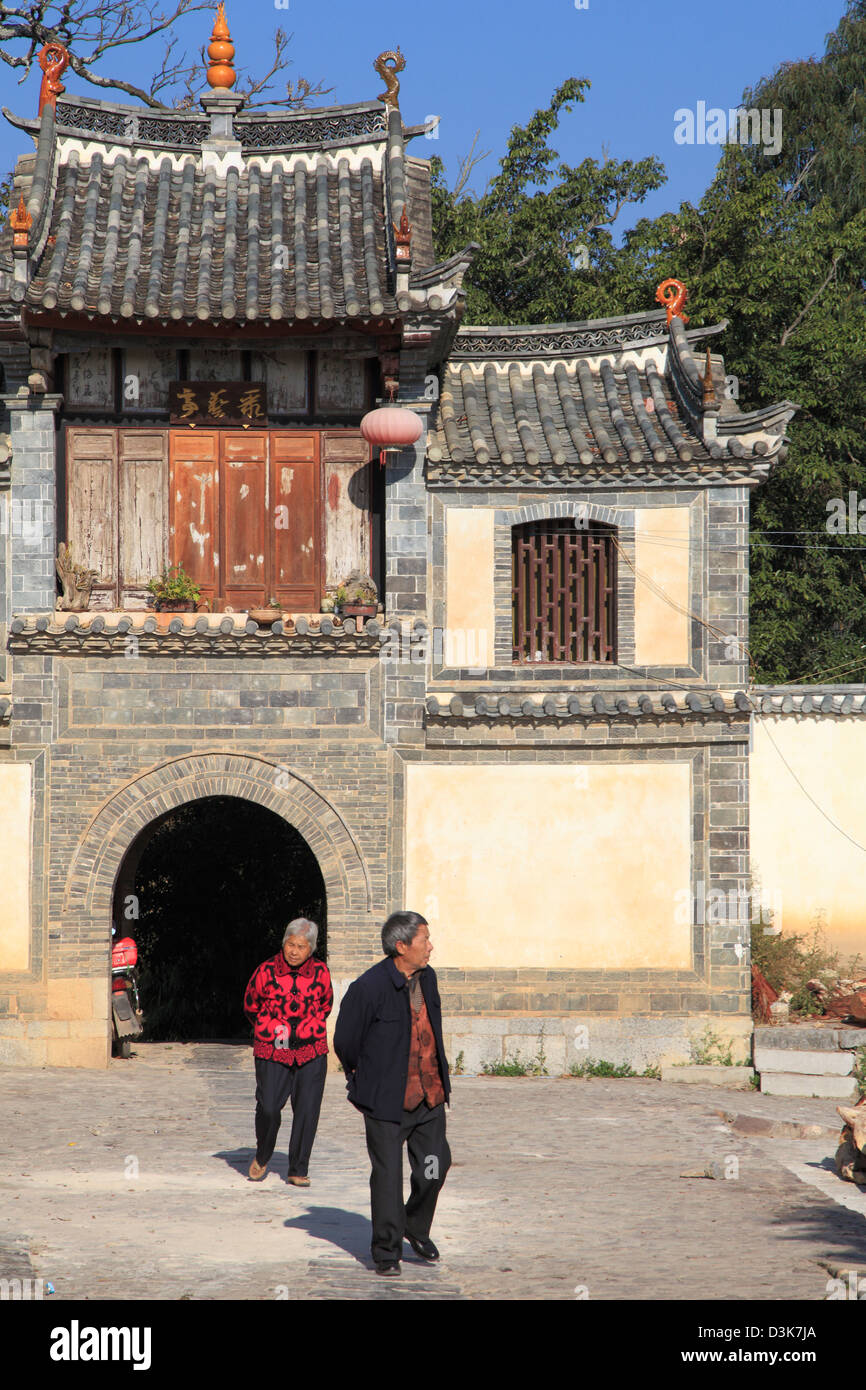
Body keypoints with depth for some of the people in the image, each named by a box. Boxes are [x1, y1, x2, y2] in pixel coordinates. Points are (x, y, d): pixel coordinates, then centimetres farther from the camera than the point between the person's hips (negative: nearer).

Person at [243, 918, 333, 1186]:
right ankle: (262, 1158, 19)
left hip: (311, 1050, 2)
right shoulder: (266, 971, -4)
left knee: (307, 1111, -2)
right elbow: (251, 1007, 10)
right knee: (268, 1107, -9)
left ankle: (298, 1171, 10)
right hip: (272, 1051, -1)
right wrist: (274, 1030, 1)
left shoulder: (320, 972, 1)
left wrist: (304, 1030, 5)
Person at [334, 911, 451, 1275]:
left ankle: (416, 1228, 32)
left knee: (435, 1165, 8)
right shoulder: (369, 987, -18)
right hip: (387, 1100, -6)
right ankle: (386, 1253, 13)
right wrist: (362, 1081, 6)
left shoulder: (427, 978, 5)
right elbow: (345, 1041, -7)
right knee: (388, 1176, 0)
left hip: (429, 1095, 6)